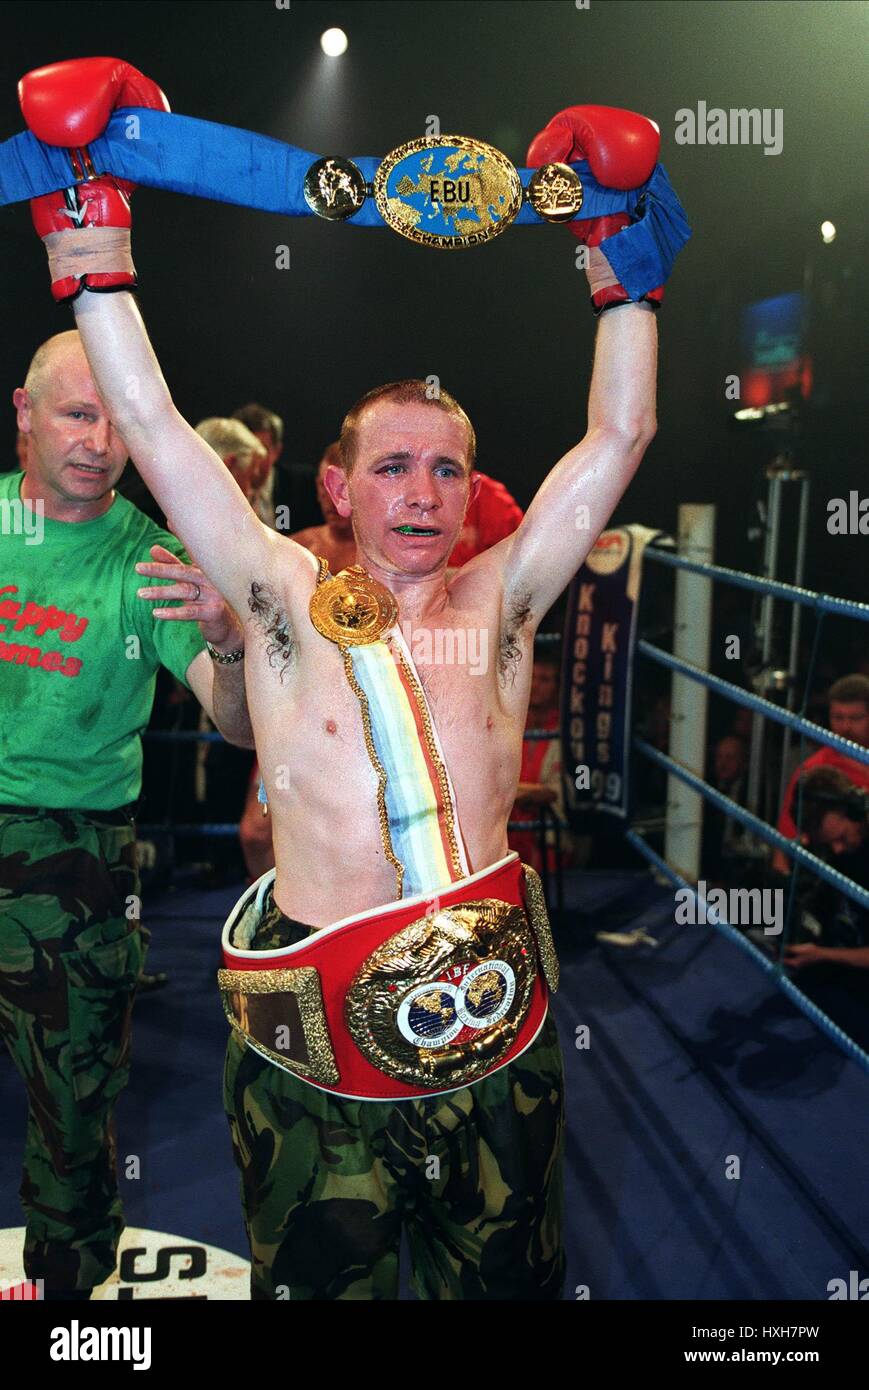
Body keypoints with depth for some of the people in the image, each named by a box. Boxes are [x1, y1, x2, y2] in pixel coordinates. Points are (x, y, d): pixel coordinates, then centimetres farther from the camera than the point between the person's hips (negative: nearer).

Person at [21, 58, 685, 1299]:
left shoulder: (500, 604, 2)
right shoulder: (289, 602, -3)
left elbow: (618, 437, 3)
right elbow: (151, 423, -4)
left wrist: (618, 251, 4)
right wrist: (92, 231, -3)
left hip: (497, 1044, 2)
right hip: (315, 1064, -2)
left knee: (508, 1283, 18)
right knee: (321, 1283, 15)